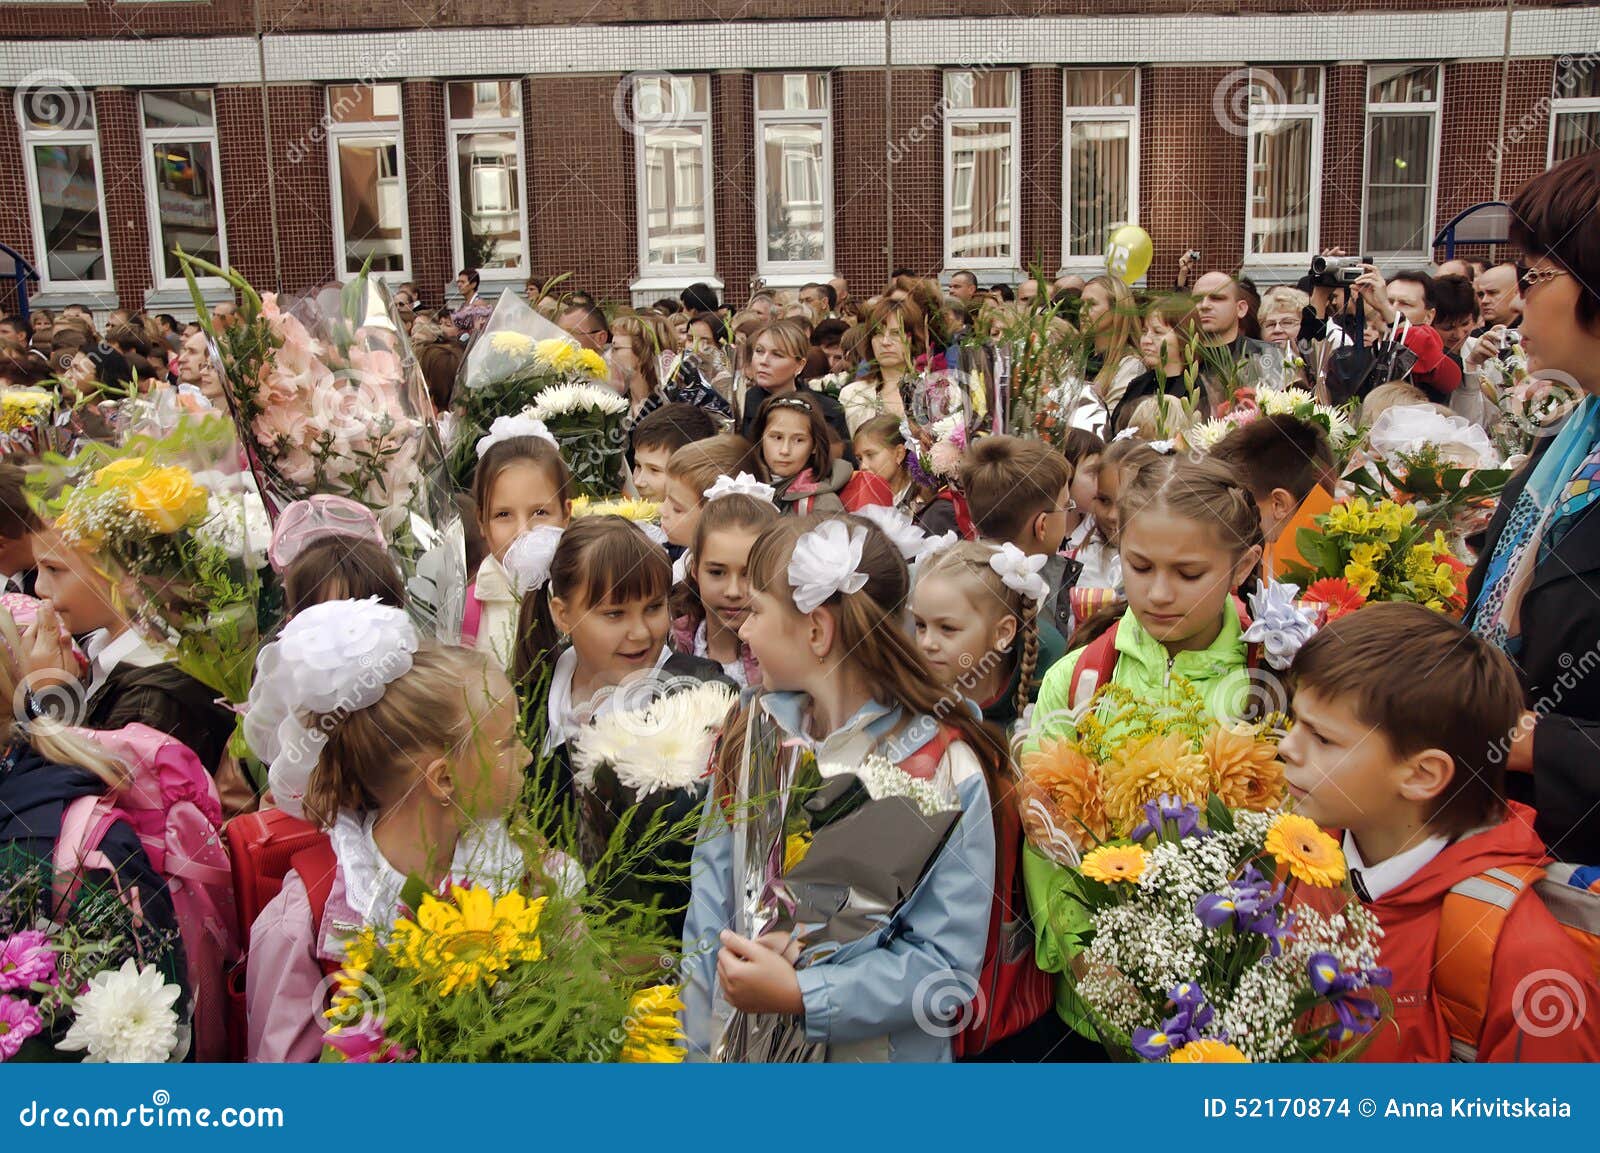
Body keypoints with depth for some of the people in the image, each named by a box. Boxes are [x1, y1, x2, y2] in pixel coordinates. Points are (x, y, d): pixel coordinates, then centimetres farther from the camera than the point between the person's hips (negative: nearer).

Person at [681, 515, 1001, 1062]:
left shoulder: (945, 771, -18)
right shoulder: (752, 734, -4)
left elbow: (947, 964, -19)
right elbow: (710, 908, -2)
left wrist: (799, 996, -26)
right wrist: (700, 1047, -6)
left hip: (874, 1052, -3)